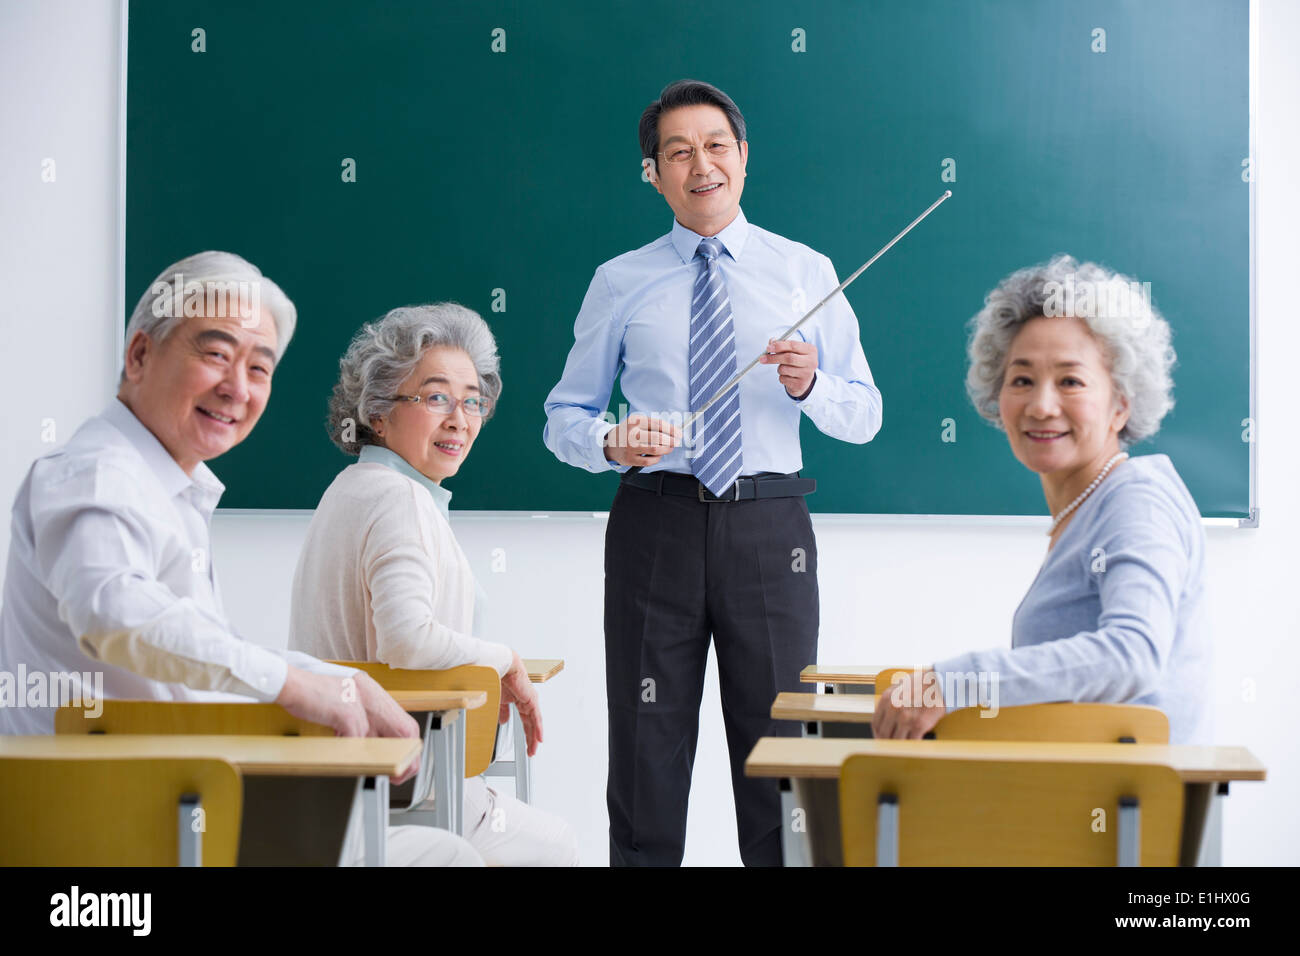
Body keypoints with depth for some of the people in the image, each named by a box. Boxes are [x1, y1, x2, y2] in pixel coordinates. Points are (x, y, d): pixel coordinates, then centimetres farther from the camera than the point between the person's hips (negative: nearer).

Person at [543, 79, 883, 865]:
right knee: (648, 743, 3)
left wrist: (810, 386, -14)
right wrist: (612, 442, -12)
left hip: (769, 526, 0)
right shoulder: (621, 283, 9)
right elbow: (563, 417, 10)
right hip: (657, 525, 0)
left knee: (778, 741, 3)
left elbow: (865, 416, 7)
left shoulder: (805, 272, 9)